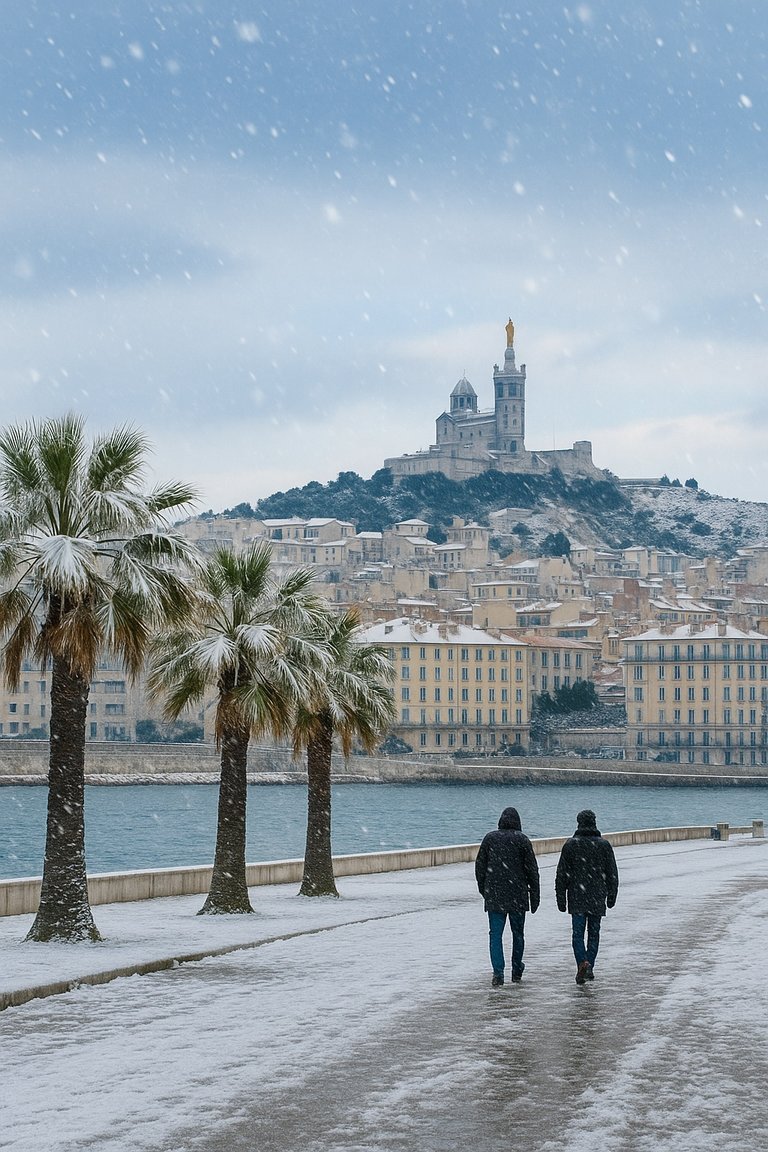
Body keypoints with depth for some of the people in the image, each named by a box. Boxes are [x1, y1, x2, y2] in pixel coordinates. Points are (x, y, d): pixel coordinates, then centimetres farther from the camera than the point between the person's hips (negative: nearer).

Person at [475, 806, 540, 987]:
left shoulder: (489, 838, 4)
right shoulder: (522, 840, -2)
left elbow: (479, 866, 8)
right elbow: (532, 870, -3)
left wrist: (483, 889, 19)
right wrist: (534, 894, 3)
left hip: (494, 895, 1)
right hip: (517, 896, -1)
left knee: (495, 934, -1)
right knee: (518, 933, 14)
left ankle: (498, 972, -15)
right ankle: (516, 971, 23)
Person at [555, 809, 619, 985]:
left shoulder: (570, 845, -2)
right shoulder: (604, 845, 2)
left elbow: (561, 874, -1)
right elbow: (612, 874, 5)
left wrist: (561, 898, 4)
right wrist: (611, 896, 14)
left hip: (577, 898, -2)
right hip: (597, 898, 2)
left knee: (578, 933, -2)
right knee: (594, 933, 11)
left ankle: (583, 962, -23)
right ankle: (589, 968, 11)